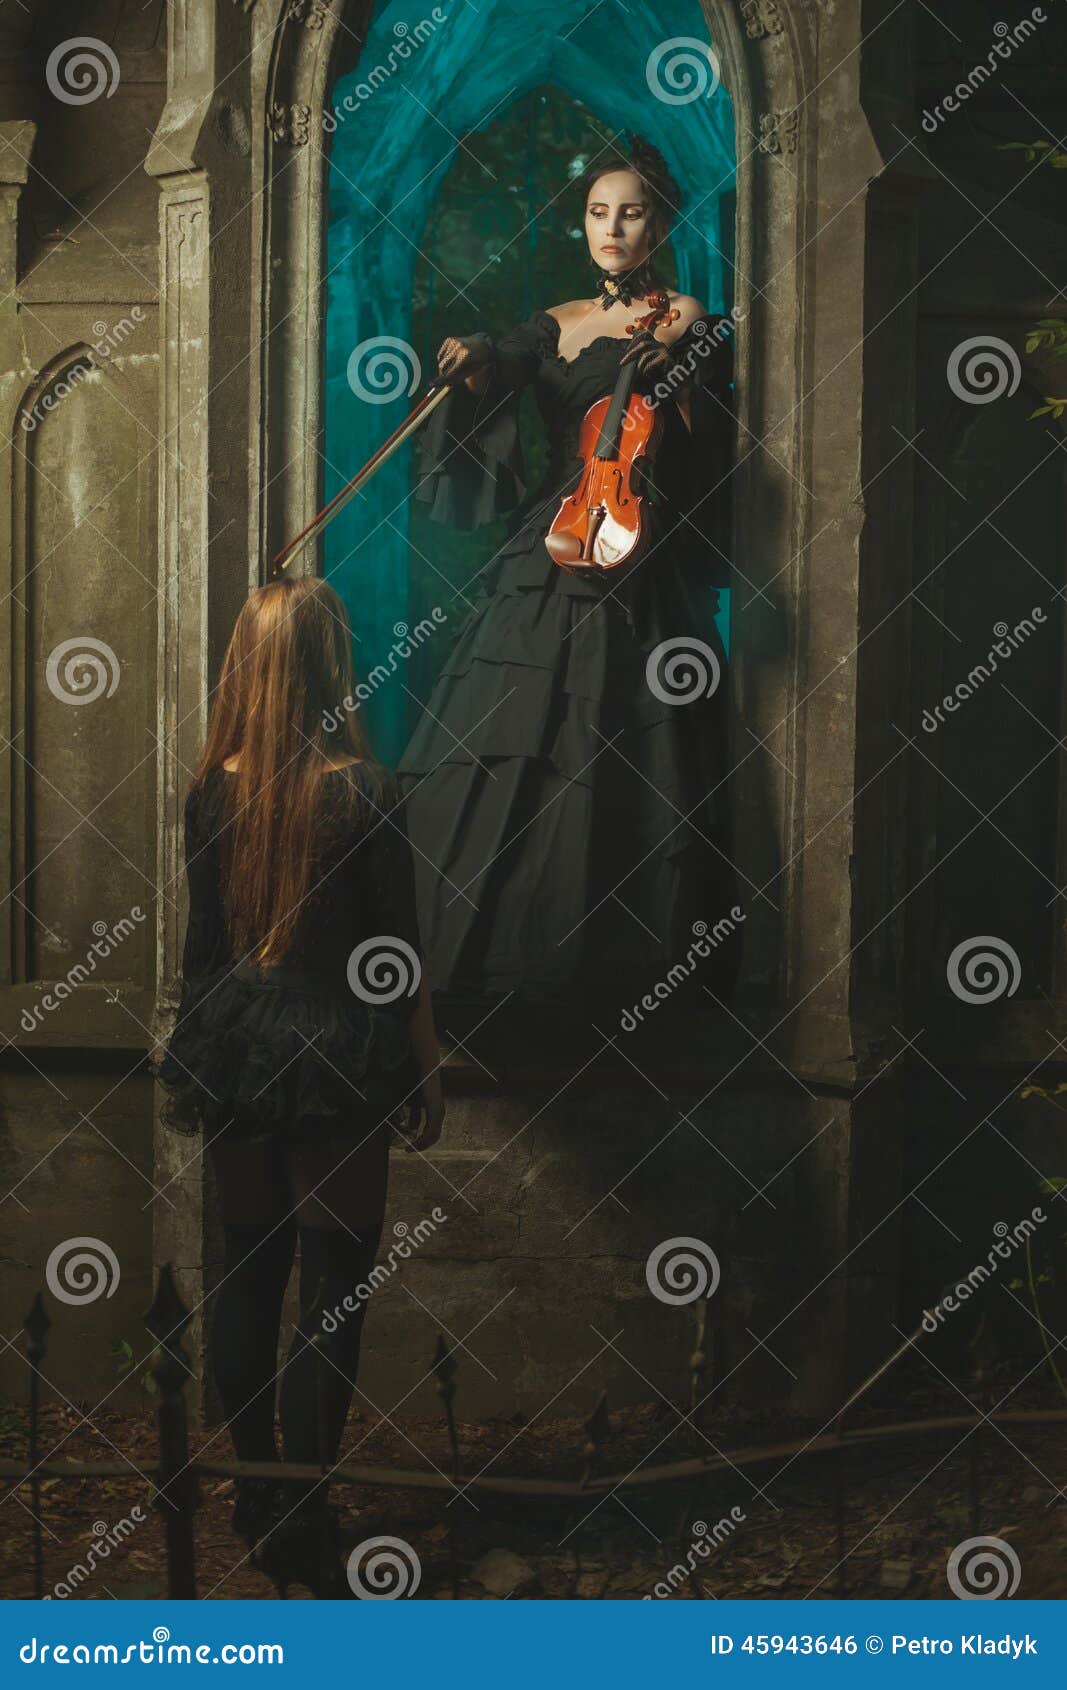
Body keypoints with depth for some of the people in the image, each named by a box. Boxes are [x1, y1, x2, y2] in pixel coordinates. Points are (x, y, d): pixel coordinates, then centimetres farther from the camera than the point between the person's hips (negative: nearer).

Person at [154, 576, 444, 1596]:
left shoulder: (214, 791, -2)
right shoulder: (361, 791, -13)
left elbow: (202, 941, 7)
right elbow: (399, 956, -9)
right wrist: (426, 1078, 2)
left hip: (236, 1054, 5)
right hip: (337, 1057, -5)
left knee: (248, 1273, 14)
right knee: (335, 1290, 1)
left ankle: (257, 1498, 24)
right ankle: (302, 1529, 2)